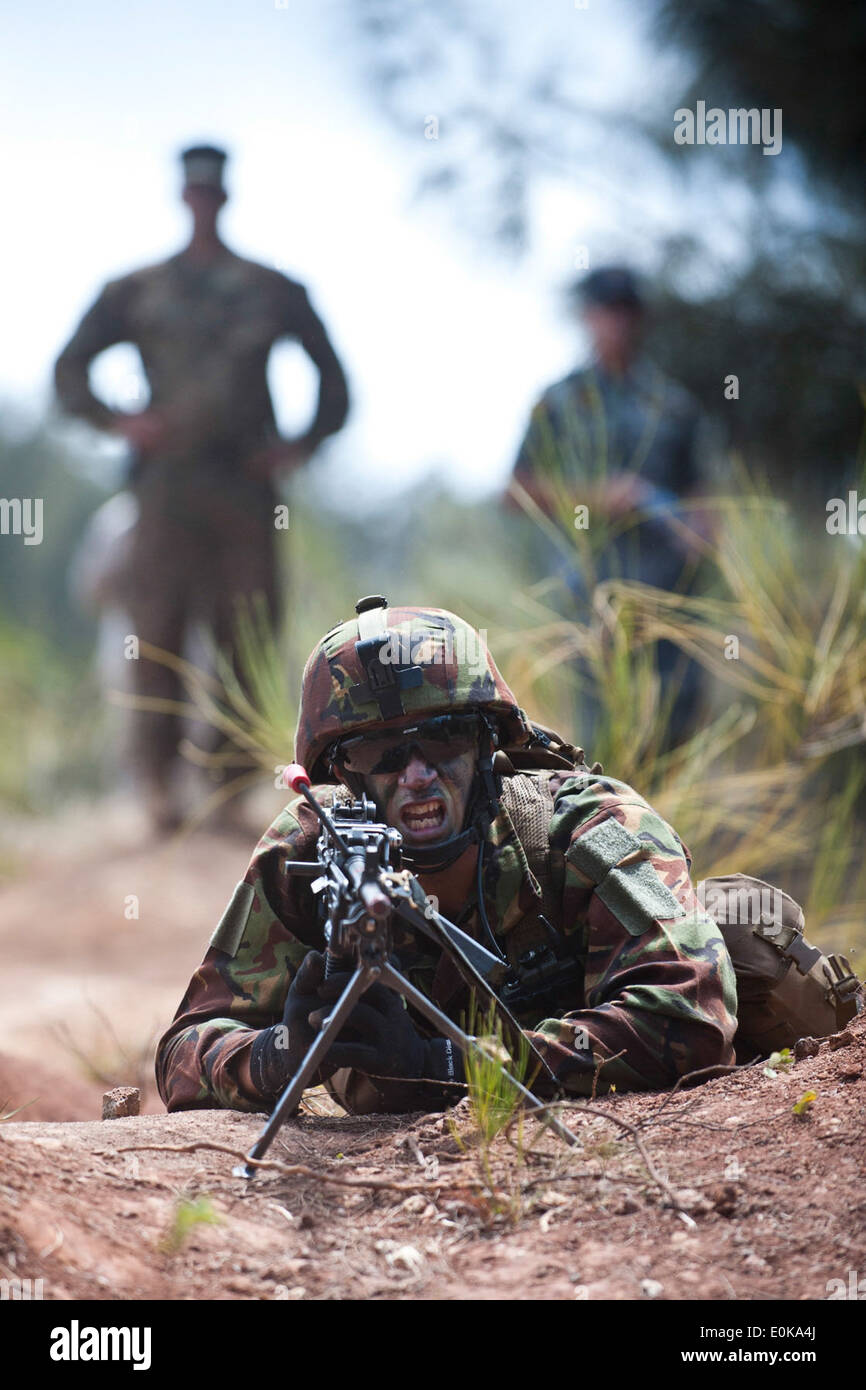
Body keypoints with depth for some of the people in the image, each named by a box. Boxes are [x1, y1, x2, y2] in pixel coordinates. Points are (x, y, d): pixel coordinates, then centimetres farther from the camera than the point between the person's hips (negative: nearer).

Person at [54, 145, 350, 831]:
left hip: (247, 483, 1)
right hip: (169, 478, -1)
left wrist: (306, 442, 6)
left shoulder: (275, 292, 15)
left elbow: (333, 377, 21)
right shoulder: (137, 292, 12)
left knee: (249, 636, -3)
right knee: (160, 630, -10)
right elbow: (70, 368, 13)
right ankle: (159, 783, -9)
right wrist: (116, 421, -3)